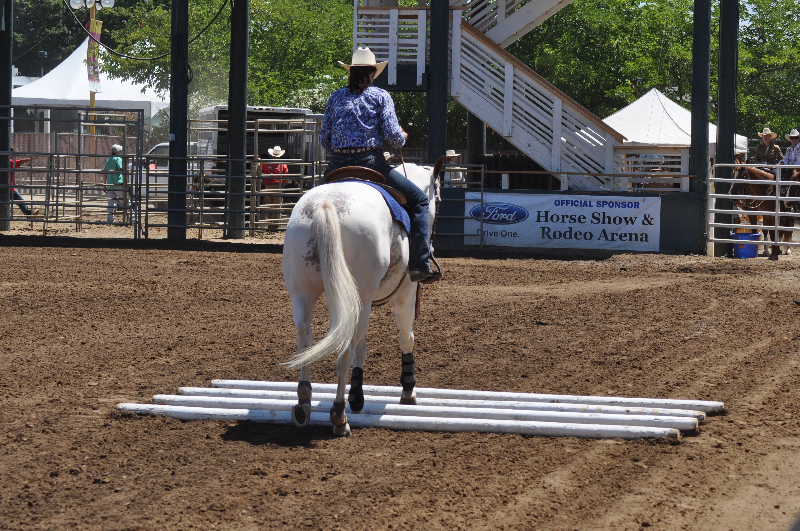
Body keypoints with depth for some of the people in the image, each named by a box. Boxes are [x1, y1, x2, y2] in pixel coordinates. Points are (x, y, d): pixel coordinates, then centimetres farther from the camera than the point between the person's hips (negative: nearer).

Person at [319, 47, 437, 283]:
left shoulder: (336, 97, 12)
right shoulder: (380, 96, 2)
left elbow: (324, 139, 12)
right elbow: (392, 135, -7)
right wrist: (403, 137, 16)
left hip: (337, 166, 4)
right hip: (370, 163, -4)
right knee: (418, 200, 9)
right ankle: (419, 265, -3)